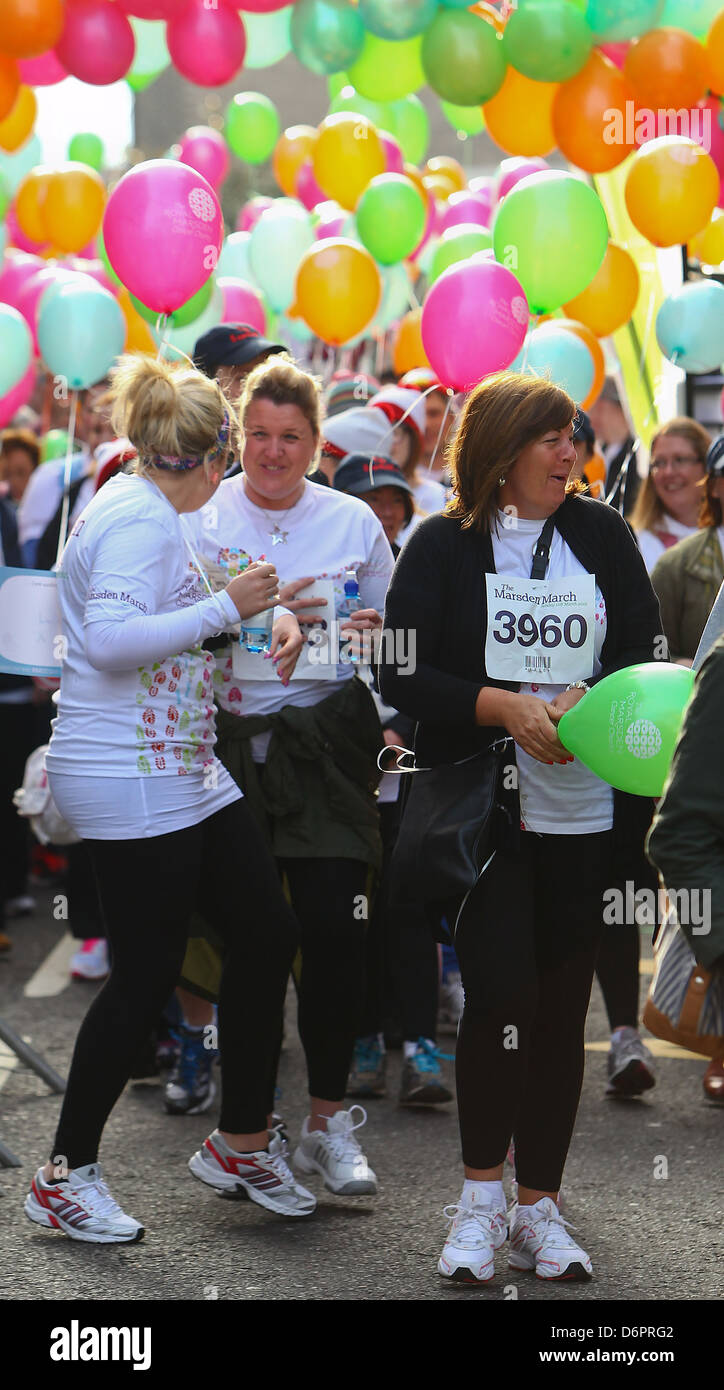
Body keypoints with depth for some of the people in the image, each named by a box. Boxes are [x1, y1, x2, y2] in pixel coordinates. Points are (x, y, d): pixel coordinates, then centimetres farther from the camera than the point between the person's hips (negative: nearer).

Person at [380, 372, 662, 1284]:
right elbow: (399, 672, -4)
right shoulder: (444, 544, 1)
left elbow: (645, 652, 6)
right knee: (501, 994, -11)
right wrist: (502, 706, -17)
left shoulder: (601, 534, 8)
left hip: (585, 811, 3)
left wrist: (587, 702, -15)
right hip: (481, 805, -3)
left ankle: (538, 1206, 19)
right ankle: (480, 1198, 9)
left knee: (562, 1008, 6)